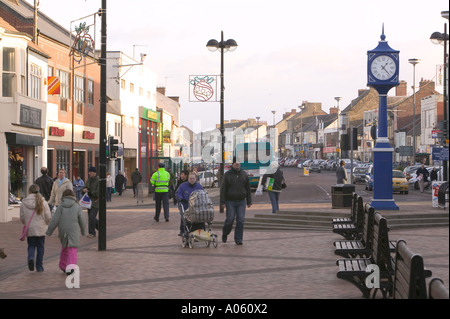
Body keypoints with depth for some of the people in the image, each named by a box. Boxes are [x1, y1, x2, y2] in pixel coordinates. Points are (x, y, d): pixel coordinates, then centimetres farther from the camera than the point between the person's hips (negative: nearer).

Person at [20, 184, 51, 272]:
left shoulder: (24, 203, -4)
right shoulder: (43, 202, -6)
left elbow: (22, 218, 3)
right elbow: (48, 217, -5)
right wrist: (45, 223, 17)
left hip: (29, 229, 0)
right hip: (41, 229, 0)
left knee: (31, 246, 13)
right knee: (40, 247, 11)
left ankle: (31, 258, -16)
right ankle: (39, 266, 14)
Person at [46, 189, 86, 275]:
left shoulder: (61, 207, -1)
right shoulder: (77, 207, -1)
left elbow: (55, 220, -4)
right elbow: (82, 221, 5)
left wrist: (49, 231, 4)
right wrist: (83, 231, 21)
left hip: (63, 232, 3)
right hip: (74, 232, -2)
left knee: (64, 248, 22)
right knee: (72, 250, -3)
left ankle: (63, 265, 29)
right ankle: (70, 266, -20)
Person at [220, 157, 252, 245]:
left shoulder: (244, 174, 10)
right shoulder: (227, 175, 1)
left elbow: (248, 189, 14)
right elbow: (223, 189, -1)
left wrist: (249, 201, 9)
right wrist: (222, 202, -8)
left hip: (241, 201, 2)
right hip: (230, 201, -2)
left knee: (241, 220, -2)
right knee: (230, 219, -3)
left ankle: (238, 239, 5)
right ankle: (225, 234, 24)